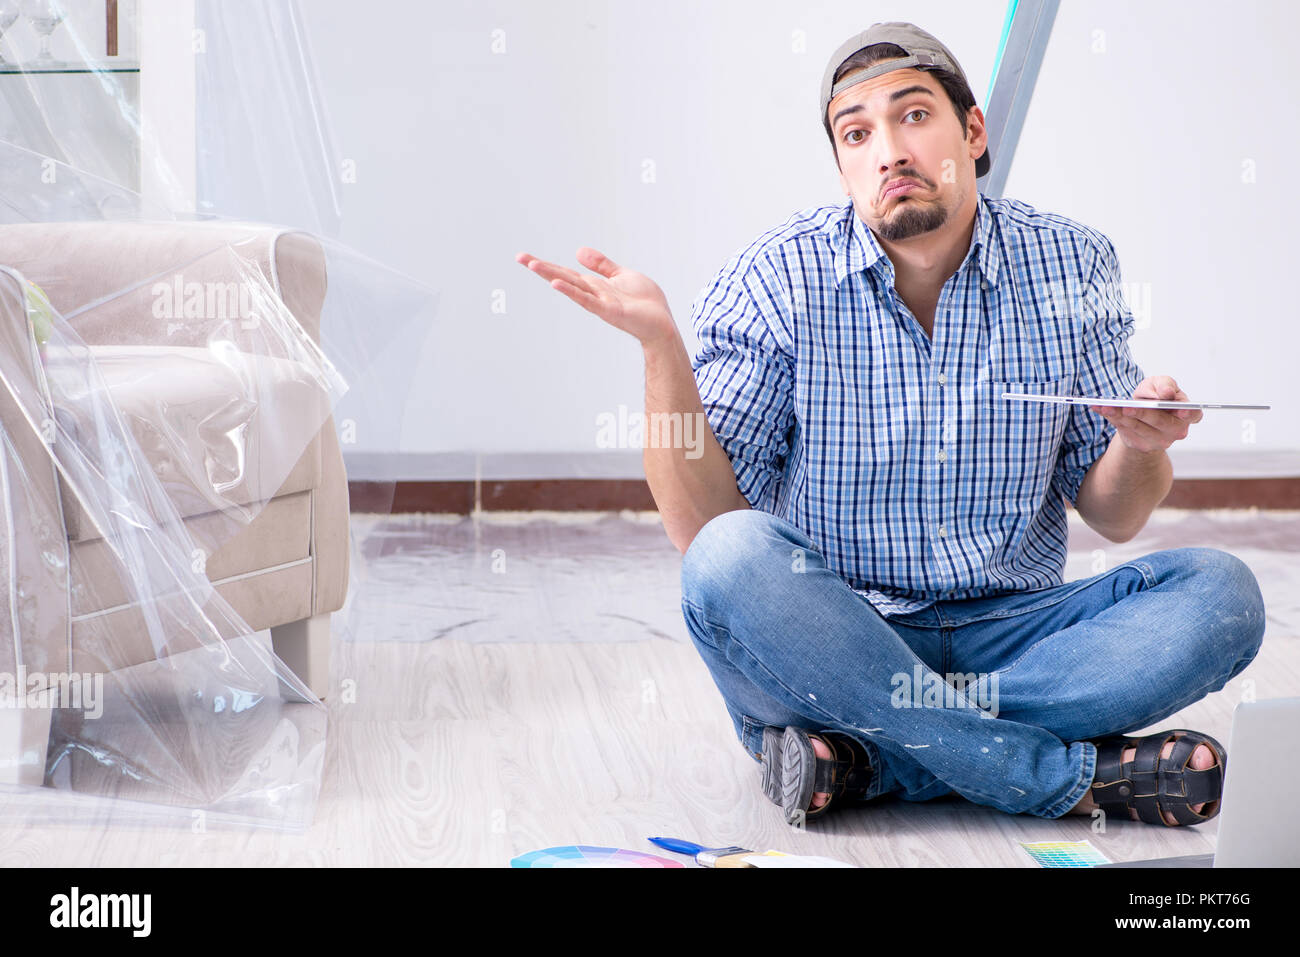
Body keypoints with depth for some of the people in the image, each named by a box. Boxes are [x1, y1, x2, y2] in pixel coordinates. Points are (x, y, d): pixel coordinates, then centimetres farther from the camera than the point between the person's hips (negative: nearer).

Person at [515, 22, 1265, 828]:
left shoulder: (1070, 265, 1)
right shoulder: (777, 279, -6)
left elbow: (1114, 517, 5)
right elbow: (701, 526, -11)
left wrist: (1140, 445, -18)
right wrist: (661, 346, -24)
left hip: (1009, 634, 3)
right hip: (830, 638, -2)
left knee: (1220, 593, -21)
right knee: (735, 557, -34)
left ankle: (864, 757, -23)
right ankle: (1078, 777, -27)